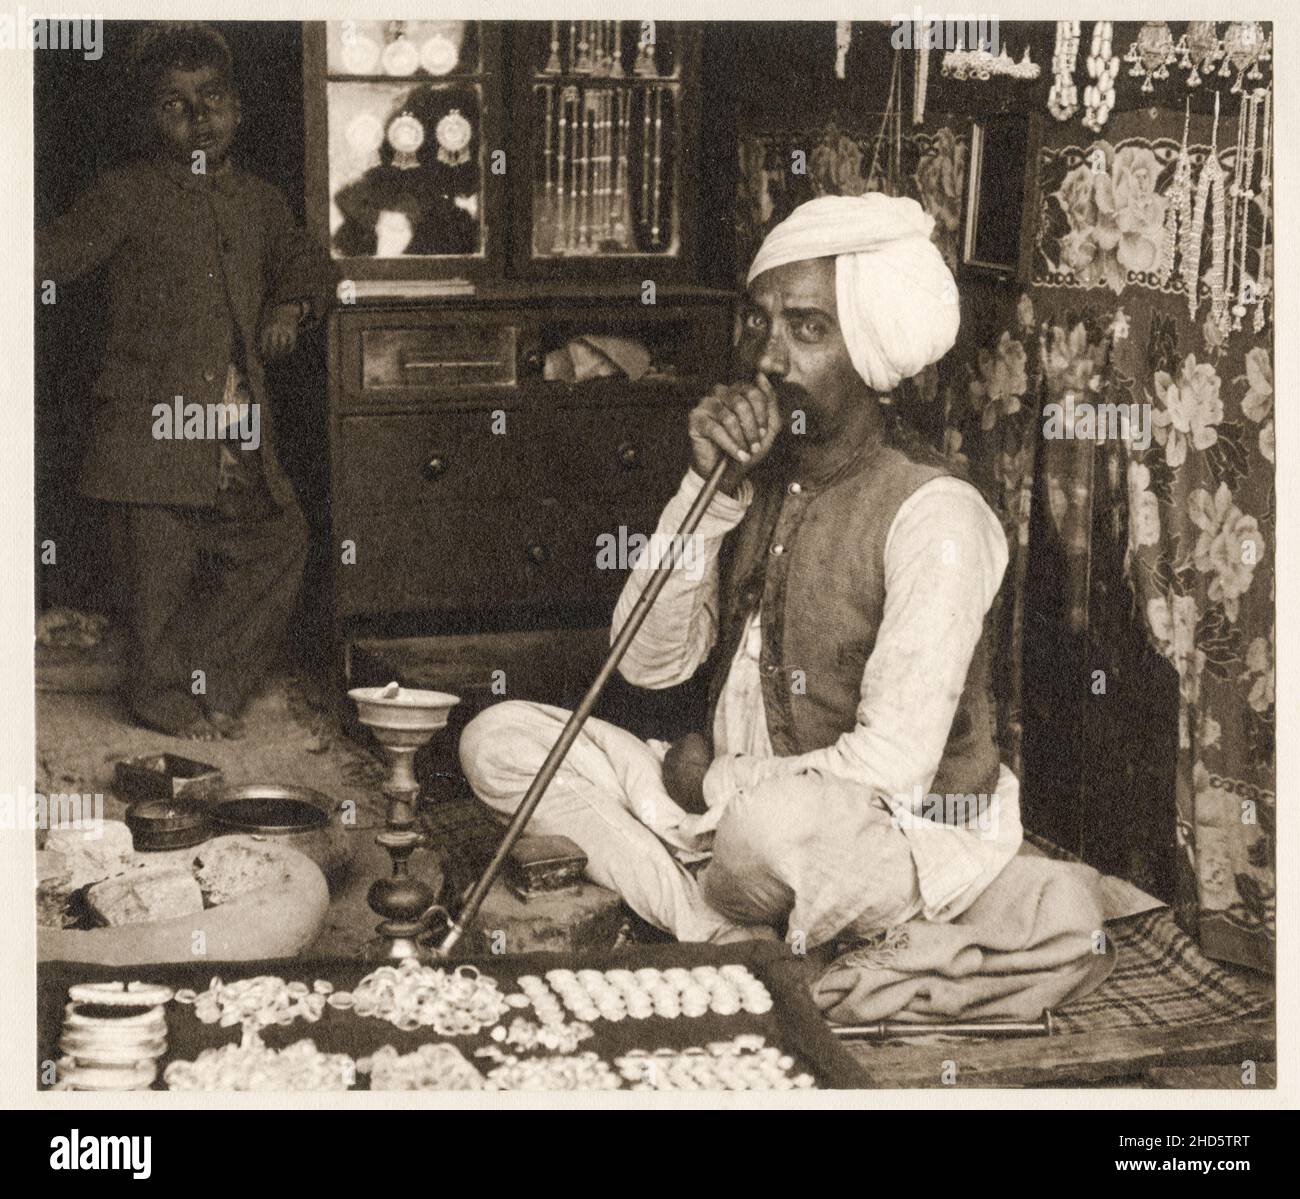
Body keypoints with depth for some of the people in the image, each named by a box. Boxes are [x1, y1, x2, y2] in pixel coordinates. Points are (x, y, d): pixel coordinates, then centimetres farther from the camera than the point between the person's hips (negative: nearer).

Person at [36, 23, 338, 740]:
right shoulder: (127, 196, -1)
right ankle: (167, 695, 20)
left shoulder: (259, 202, 15)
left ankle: (208, 681, 17)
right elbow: (56, 254, -6)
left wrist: (292, 304, 10)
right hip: (152, 424, -5)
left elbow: (308, 265, 29)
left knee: (281, 540, 1)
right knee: (159, 566, -1)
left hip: (239, 431, 5)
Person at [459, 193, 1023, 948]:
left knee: (776, 818, -41)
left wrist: (710, 784, -11)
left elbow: (891, 766, -23)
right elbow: (649, 664, -5)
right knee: (499, 741, -4)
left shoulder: (934, 515, -18)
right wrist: (710, 489, -15)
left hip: (902, 836, -7)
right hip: (731, 807, 8)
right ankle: (745, 949, -14)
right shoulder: (757, 477, 2)